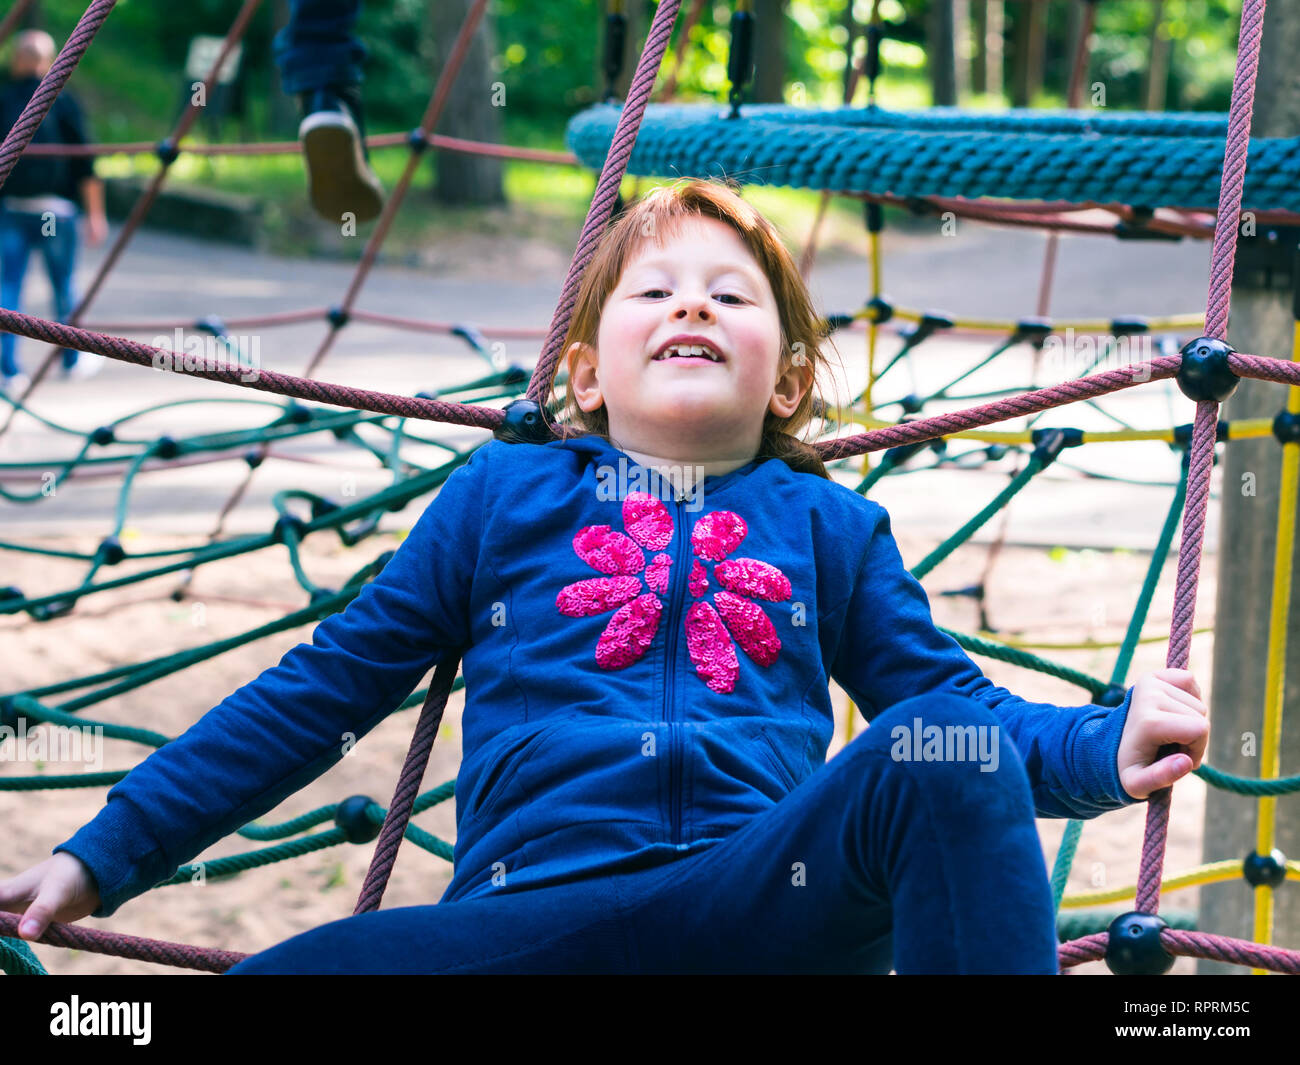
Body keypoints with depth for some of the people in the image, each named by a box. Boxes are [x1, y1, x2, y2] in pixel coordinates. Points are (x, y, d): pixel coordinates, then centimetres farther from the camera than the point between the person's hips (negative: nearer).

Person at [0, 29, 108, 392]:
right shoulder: (61, 100, -1)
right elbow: (85, 161, -3)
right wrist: (95, 213, 1)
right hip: (55, 209, -1)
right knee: (63, 286, 12)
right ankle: (72, 360, 26)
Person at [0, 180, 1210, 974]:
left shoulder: (830, 527, 22)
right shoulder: (503, 493, 19)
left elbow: (958, 703, 24)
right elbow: (324, 689, 20)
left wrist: (1105, 746, 1)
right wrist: (105, 856, 16)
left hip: (762, 901, 1)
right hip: (535, 923, 0)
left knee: (944, 754, -28)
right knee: (282, 971, -30)